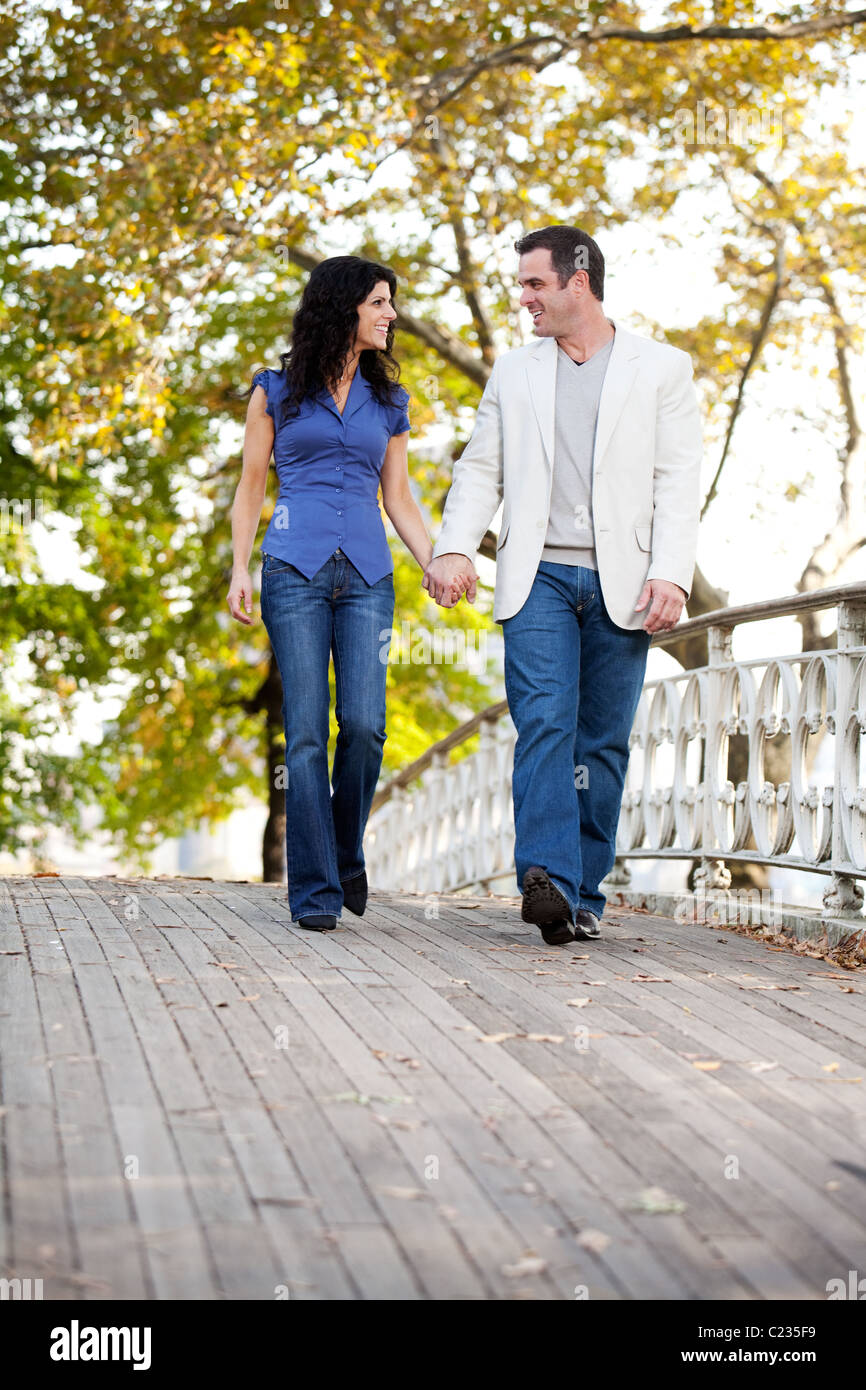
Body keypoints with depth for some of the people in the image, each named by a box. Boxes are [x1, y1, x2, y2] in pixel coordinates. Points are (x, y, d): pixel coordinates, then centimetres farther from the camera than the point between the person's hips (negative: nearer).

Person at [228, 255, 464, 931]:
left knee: (364, 725, -12)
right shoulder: (276, 390, 9)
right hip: (296, 571, -2)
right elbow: (252, 486, 10)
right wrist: (240, 568, -1)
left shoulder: (388, 401, 17)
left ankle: (347, 854, 13)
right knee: (307, 734, -7)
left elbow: (399, 497, 17)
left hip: (368, 576, 2)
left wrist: (437, 563, 2)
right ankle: (315, 890, -1)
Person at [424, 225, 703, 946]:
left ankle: (582, 896, 8)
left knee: (603, 743, 1)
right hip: (538, 577, 1)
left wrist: (670, 575, -12)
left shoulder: (662, 368, 8)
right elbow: (481, 469, 15)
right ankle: (548, 881, -25)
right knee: (544, 725, -16)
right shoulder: (513, 371, 18)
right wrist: (454, 547, -3)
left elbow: (680, 483, 1)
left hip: (621, 584, -1)